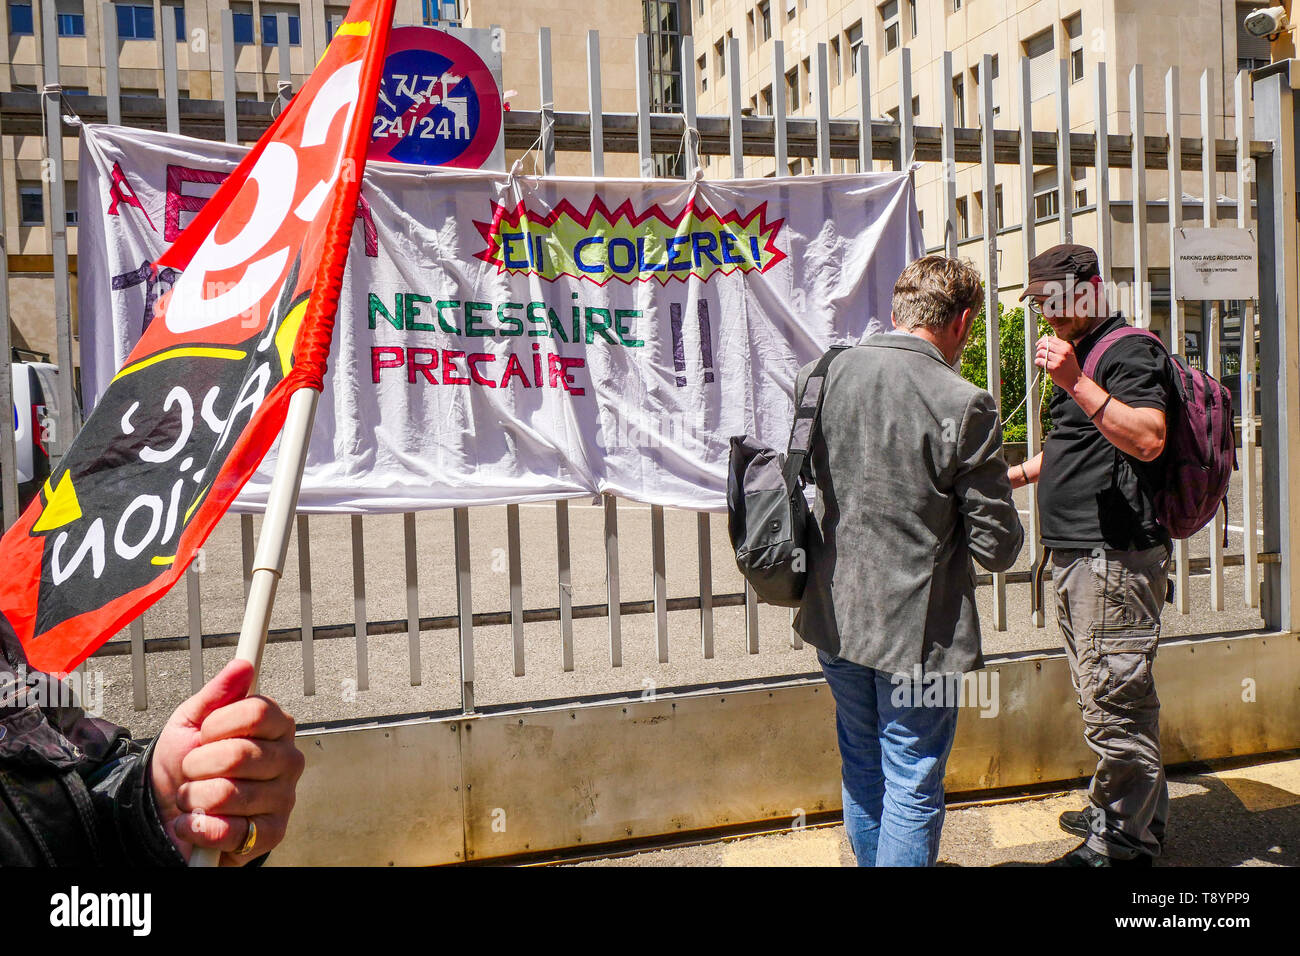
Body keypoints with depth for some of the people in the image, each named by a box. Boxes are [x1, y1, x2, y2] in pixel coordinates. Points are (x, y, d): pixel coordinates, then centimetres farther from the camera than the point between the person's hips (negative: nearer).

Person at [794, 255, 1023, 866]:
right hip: (916, 630, -5)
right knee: (912, 788, 9)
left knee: (862, 770, 23)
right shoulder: (964, 407, -18)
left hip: (833, 616, 6)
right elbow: (997, 548, -14)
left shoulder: (821, 376, -3)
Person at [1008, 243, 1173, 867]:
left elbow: (1148, 440, -27)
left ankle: (1121, 843, 6)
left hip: (1115, 556, -10)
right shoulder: (1082, 353, 21)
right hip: (1079, 554, 11)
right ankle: (1127, 813, 32)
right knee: (1109, 694, 18)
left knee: (1114, 699, -5)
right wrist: (1017, 475, 31)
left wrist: (1076, 384, -32)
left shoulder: (1129, 350, -10)